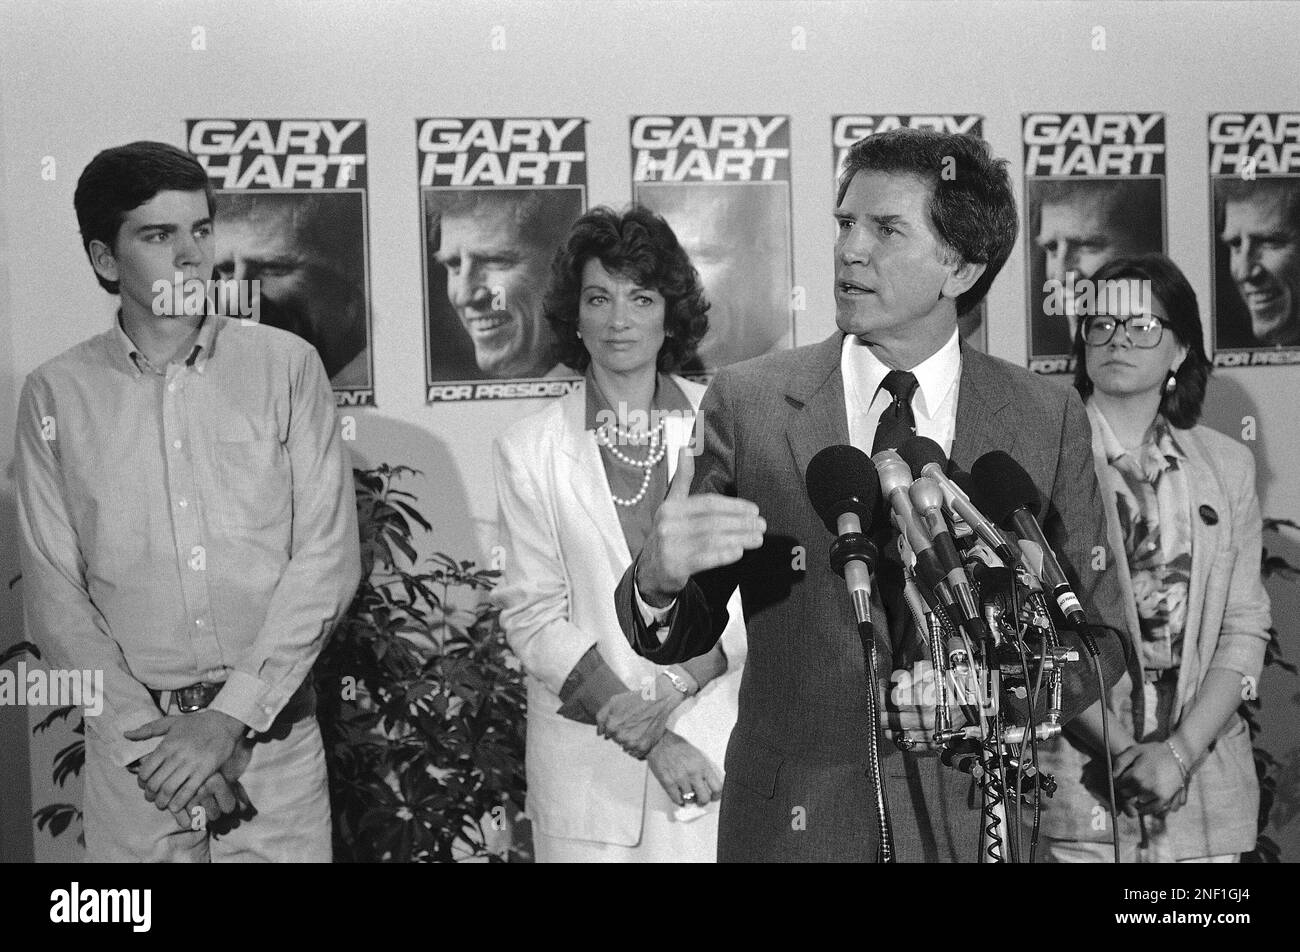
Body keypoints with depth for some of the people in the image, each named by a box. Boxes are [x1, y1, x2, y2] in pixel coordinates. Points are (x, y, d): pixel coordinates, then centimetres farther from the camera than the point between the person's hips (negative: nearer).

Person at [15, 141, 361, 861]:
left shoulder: (286, 365, -2)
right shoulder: (55, 395, 1)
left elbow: (328, 555, -6)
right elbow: (54, 594, 0)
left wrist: (230, 715, -13)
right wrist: (150, 734, -10)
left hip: (273, 725, 0)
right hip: (131, 737, 1)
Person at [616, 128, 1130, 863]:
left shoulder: (1047, 419, -5)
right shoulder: (746, 402, -8)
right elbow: (685, 633, -5)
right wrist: (659, 578, -26)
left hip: (974, 819, 1)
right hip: (792, 820, 0)